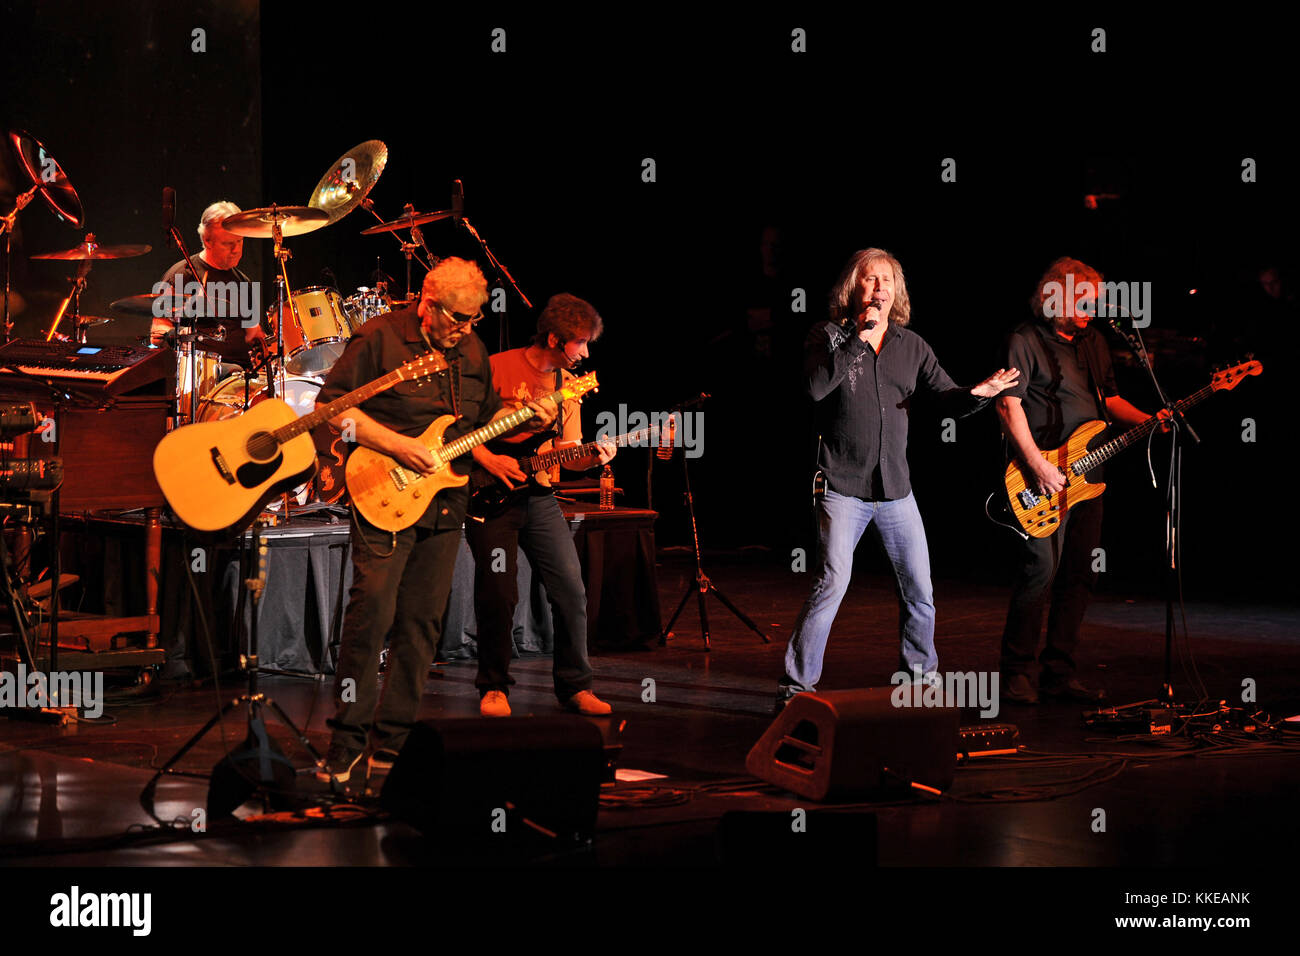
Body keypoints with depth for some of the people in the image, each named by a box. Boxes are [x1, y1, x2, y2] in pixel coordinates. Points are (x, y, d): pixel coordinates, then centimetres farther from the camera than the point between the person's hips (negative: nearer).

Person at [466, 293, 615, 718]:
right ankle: (493, 687, 9)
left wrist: (592, 458, -8)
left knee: (571, 589, -2)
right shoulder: (498, 369, -9)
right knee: (498, 595, -8)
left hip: (538, 495, 6)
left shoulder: (568, 384, 11)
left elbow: (569, 453, 12)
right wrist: (487, 459, -18)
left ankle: (574, 686, 10)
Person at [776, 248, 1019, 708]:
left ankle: (920, 677, 27)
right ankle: (796, 686, -9)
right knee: (833, 579, -16)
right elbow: (817, 386, -20)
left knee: (919, 587, 8)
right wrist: (859, 338, -21)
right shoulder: (828, 335, -2)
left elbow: (948, 395, 6)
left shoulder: (911, 345, 10)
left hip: (896, 489, 5)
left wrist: (976, 394, -17)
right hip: (843, 487, -5)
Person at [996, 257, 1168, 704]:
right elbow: (1009, 404, -13)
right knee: (1041, 570, -14)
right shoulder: (1026, 340, -6)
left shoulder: (1094, 343, 17)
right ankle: (1016, 675, -6)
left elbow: (1109, 398, 24)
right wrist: (1038, 465, -19)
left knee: (1080, 577, 6)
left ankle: (1059, 673, 13)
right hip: (1043, 479, -8)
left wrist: (1146, 421, 5)